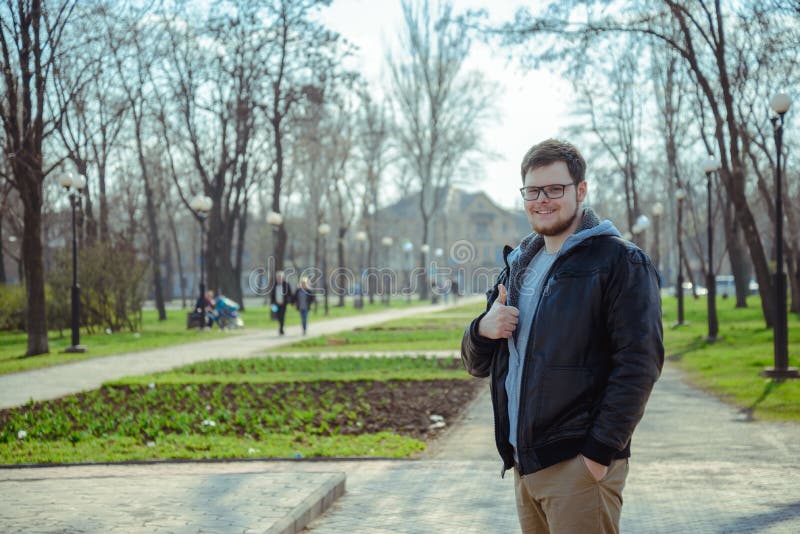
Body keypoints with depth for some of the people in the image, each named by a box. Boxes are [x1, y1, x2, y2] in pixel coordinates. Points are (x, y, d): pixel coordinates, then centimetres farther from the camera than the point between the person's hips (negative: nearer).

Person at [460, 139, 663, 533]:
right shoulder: (518, 264, 16)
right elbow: (477, 365, 19)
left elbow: (639, 363, -13)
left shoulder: (619, 261, -5)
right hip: (524, 463, 7)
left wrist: (601, 450, -19)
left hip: (580, 464, -7)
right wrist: (483, 330, -4)